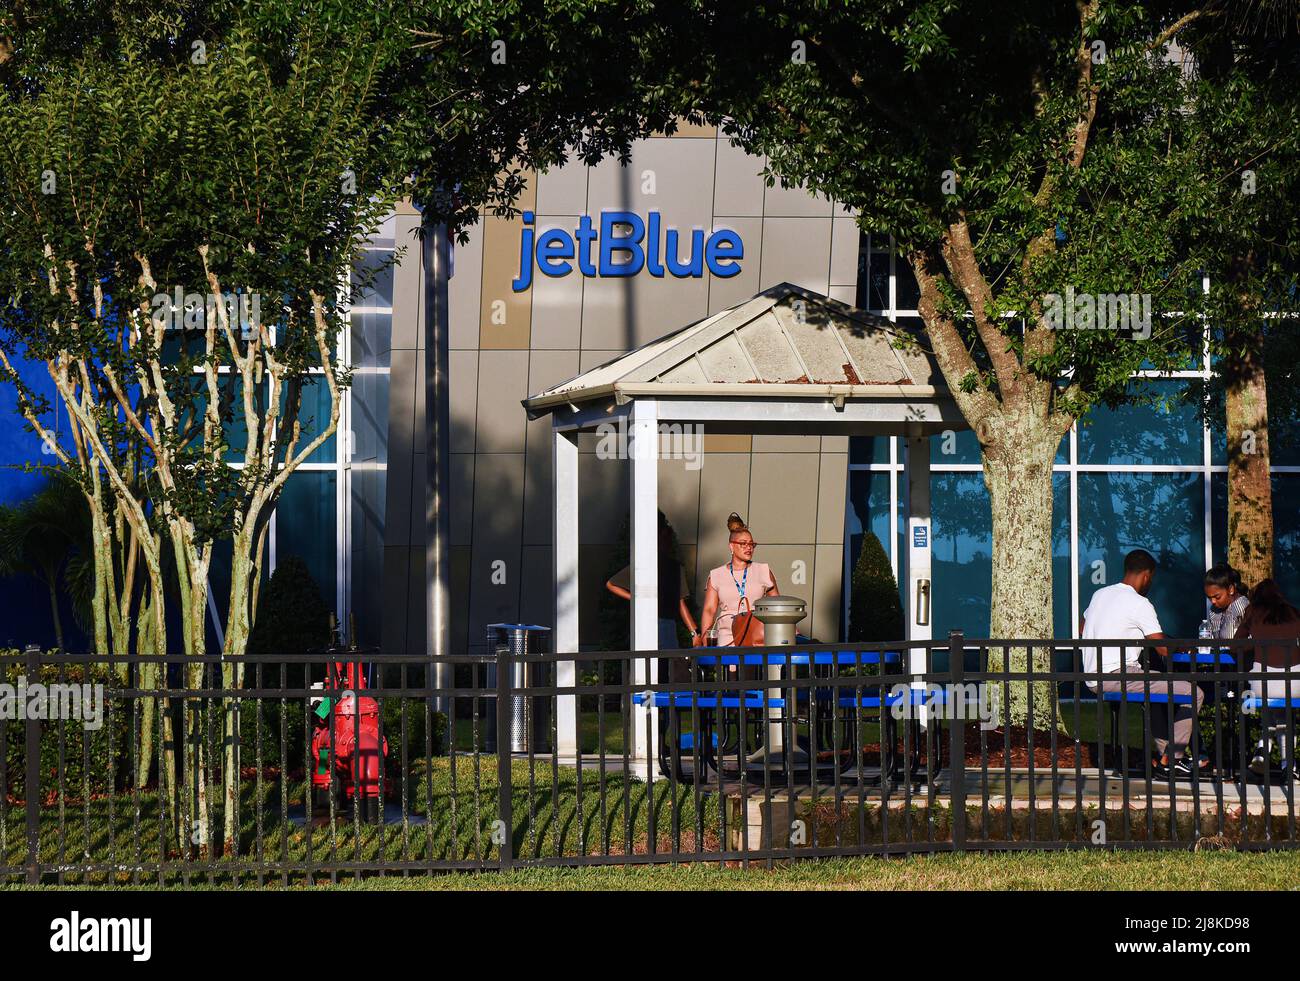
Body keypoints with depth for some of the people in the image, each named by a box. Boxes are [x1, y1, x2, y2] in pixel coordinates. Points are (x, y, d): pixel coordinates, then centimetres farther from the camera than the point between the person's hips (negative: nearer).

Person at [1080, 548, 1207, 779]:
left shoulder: (1100, 594, 14)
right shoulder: (1139, 604, -11)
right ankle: (1172, 759, -1)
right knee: (1193, 694, -8)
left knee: (1158, 690, 33)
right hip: (1117, 676, -9)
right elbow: (1164, 649, -12)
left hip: (1093, 678, 9)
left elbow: (1083, 629, 32)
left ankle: (1164, 752, 28)